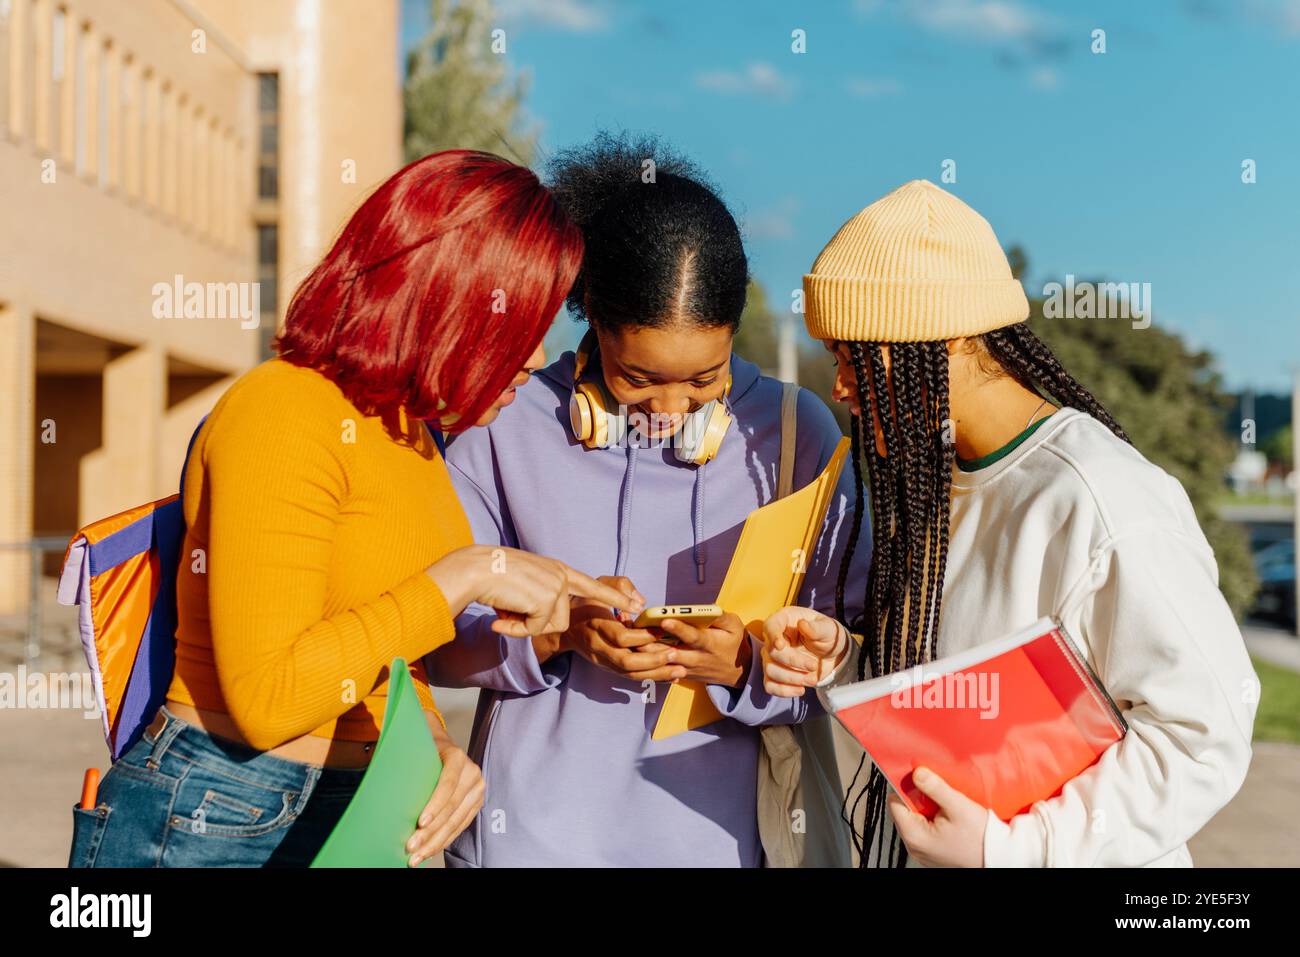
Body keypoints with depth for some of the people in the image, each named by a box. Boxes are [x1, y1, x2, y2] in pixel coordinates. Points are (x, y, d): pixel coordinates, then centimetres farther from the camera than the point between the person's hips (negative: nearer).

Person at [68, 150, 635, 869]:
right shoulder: (282, 413, -17)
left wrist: (436, 747, -5)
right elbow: (268, 699, -24)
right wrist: (465, 576, -20)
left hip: (355, 816, 8)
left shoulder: (405, 432, 10)